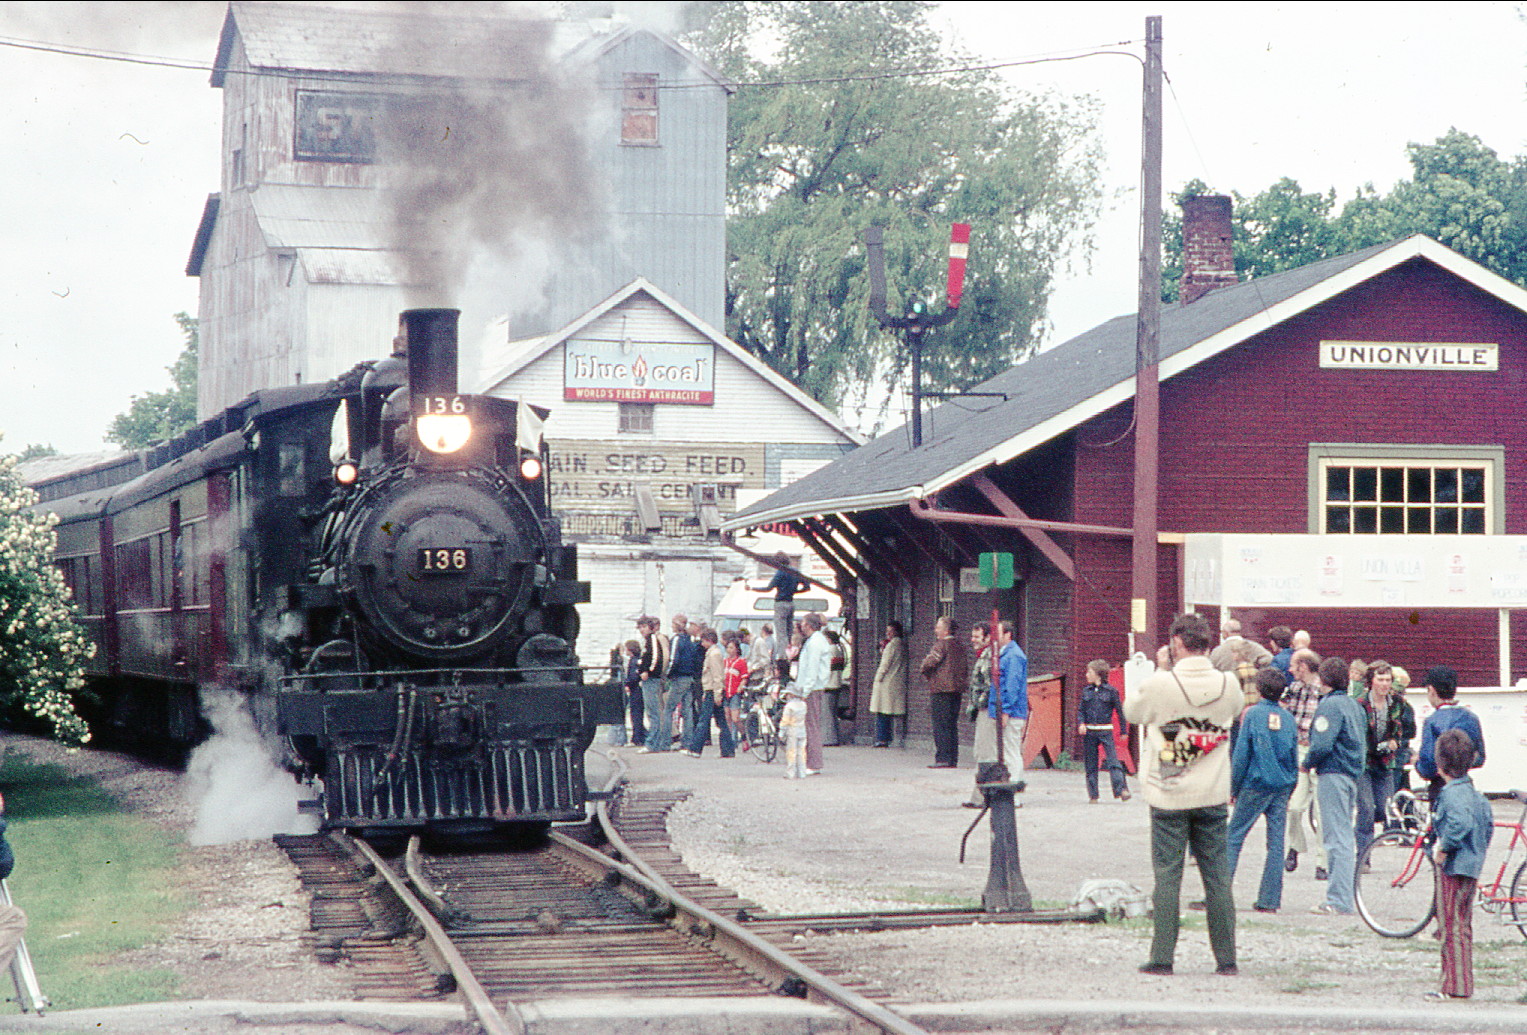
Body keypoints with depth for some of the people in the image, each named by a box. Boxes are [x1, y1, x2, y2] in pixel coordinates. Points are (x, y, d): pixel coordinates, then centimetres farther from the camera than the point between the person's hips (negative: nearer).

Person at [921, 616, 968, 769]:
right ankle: (953, 759, 12)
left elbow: (929, 662, -19)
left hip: (941, 688, -8)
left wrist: (925, 672, 1)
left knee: (941, 726, -7)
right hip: (956, 690, 8)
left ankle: (943, 758, -11)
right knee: (952, 726, 11)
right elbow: (965, 669, 19)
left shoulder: (941, 644, -11)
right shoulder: (959, 646, 15)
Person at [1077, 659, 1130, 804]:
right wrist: (1081, 723, -5)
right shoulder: (1086, 691, 9)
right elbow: (1081, 710, 14)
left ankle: (1122, 790, -19)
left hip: (1105, 731, -4)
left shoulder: (1110, 691, -2)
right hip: (1089, 731, 4)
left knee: (1113, 761, -14)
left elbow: (1120, 710, 3)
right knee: (1090, 764, 6)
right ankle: (1093, 795, 12)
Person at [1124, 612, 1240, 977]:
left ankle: (1162, 957, 3)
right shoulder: (1228, 685, -5)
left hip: (1169, 796, -2)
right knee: (1217, 877, 7)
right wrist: (1204, 665, 13)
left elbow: (1131, 711, 5)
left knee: (1167, 876, 3)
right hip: (1214, 796, 2)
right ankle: (1226, 958, 10)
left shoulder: (1160, 685, -14)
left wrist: (1162, 670, 9)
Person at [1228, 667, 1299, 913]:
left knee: (1234, 837, 1)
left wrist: (1233, 787, 1)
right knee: (1276, 842, 4)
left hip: (1256, 784, -4)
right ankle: (1269, 900, 3)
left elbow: (1241, 754, -6)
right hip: (1282, 787, 4)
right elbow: (1295, 757, 11)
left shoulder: (1252, 714, -5)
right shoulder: (1287, 717, 7)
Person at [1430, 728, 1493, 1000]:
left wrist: (1444, 848, -23)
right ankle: (1463, 984, 21)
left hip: (1453, 868, -10)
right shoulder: (1473, 792, 11)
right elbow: (1488, 823, 20)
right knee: (1463, 926, 16)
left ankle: (1455, 987, -3)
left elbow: (1461, 823, -34)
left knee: (1451, 927, -4)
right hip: (1472, 866, 10)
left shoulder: (1451, 793, -18)